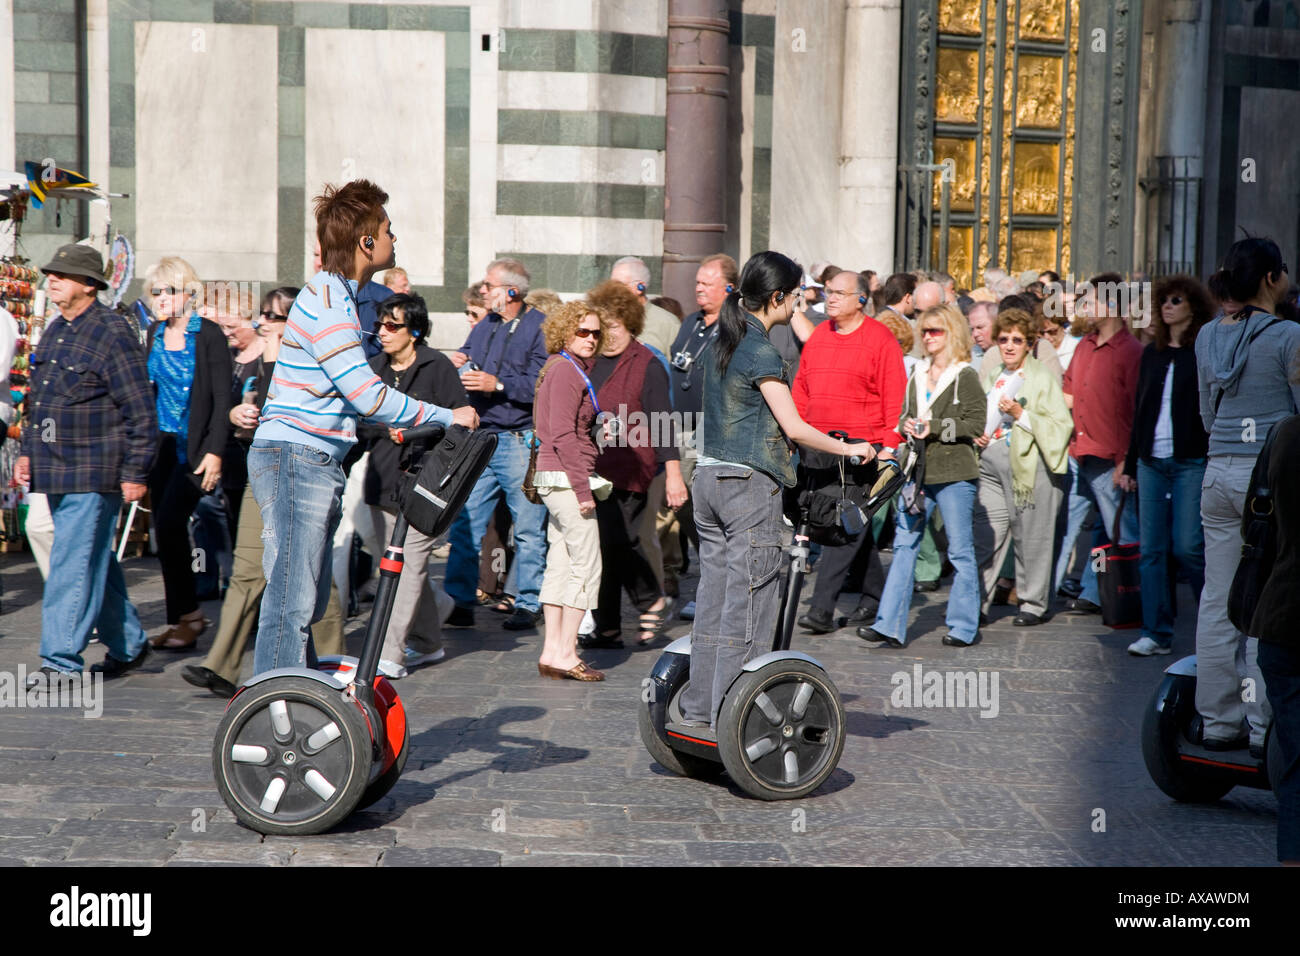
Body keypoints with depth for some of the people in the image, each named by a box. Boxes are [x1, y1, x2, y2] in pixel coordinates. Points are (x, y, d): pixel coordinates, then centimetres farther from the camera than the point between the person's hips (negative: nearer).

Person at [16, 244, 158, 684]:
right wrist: (28, 450, 20)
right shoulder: (54, 331, 15)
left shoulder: (112, 336, -12)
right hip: (58, 469, 9)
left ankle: (61, 660, -4)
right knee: (96, 561, 15)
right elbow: (38, 399, 25)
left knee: (75, 564, -9)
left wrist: (135, 473, -15)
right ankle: (129, 645, 26)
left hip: (93, 475, -9)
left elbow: (141, 413, -13)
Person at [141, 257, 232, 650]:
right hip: (162, 444, 6)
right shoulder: (154, 334, 12)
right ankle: (185, 617, 16)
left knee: (169, 522, -15)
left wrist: (215, 451, -16)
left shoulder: (209, 334, -6)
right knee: (164, 529, 6)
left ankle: (186, 615, -2)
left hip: (194, 447, -6)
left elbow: (222, 397, -9)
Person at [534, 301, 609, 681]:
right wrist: (583, 488, -19)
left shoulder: (568, 368, 18)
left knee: (561, 565, 10)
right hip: (566, 477, -10)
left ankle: (552, 652, 13)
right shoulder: (565, 370, -12)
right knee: (587, 565, -6)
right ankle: (565, 654, -3)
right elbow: (563, 434, -18)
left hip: (555, 479, 10)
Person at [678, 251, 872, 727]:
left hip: (710, 476, 9)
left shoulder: (720, 343, 12)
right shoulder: (761, 351, -14)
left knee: (713, 598, 11)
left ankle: (698, 710, 16)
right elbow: (794, 427, -14)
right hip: (750, 484, -9)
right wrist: (850, 449, -2)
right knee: (749, 604, -4)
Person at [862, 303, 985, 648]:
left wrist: (935, 427, -17)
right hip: (918, 472, 6)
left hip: (954, 474, -6)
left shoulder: (965, 376, -4)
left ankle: (964, 626, 14)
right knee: (904, 544, 0)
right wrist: (908, 426, 2)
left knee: (960, 549, 3)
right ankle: (890, 626, 0)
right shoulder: (918, 374, 14)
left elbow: (975, 424, -11)